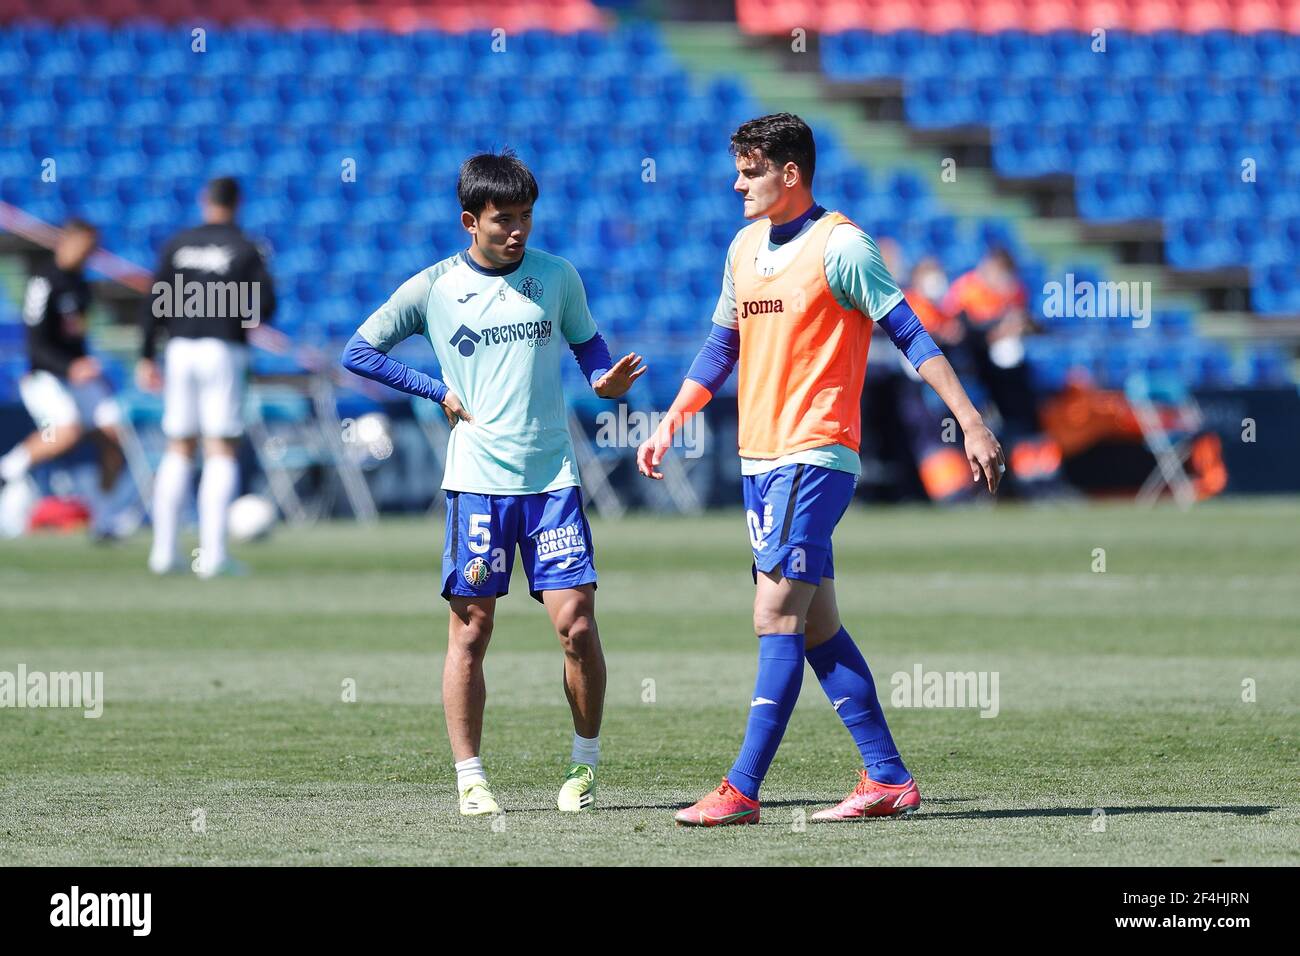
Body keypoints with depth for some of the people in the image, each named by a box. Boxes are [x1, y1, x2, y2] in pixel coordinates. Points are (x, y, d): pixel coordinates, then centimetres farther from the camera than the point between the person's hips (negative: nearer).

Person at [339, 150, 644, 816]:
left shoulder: (557, 276, 7)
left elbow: (586, 341, 19)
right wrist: (438, 391, 1)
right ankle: (470, 778, 7)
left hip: (552, 478, 1)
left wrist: (606, 379, -4)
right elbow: (359, 352, 9)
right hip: (476, 479, -1)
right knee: (470, 632, 0)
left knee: (576, 623, -6)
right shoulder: (432, 289, 2)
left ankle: (585, 762, 10)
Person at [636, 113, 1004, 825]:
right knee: (816, 626, 8)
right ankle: (888, 778, 13)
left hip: (813, 457, -8)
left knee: (777, 617, -12)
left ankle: (742, 789, -14)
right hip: (759, 459, 8)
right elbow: (721, 346, 25)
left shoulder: (838, 245, -9)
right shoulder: (745, 246, 14)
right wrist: (669, 426, 22)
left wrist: (971, 422, -14)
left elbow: (909, 334, -10)